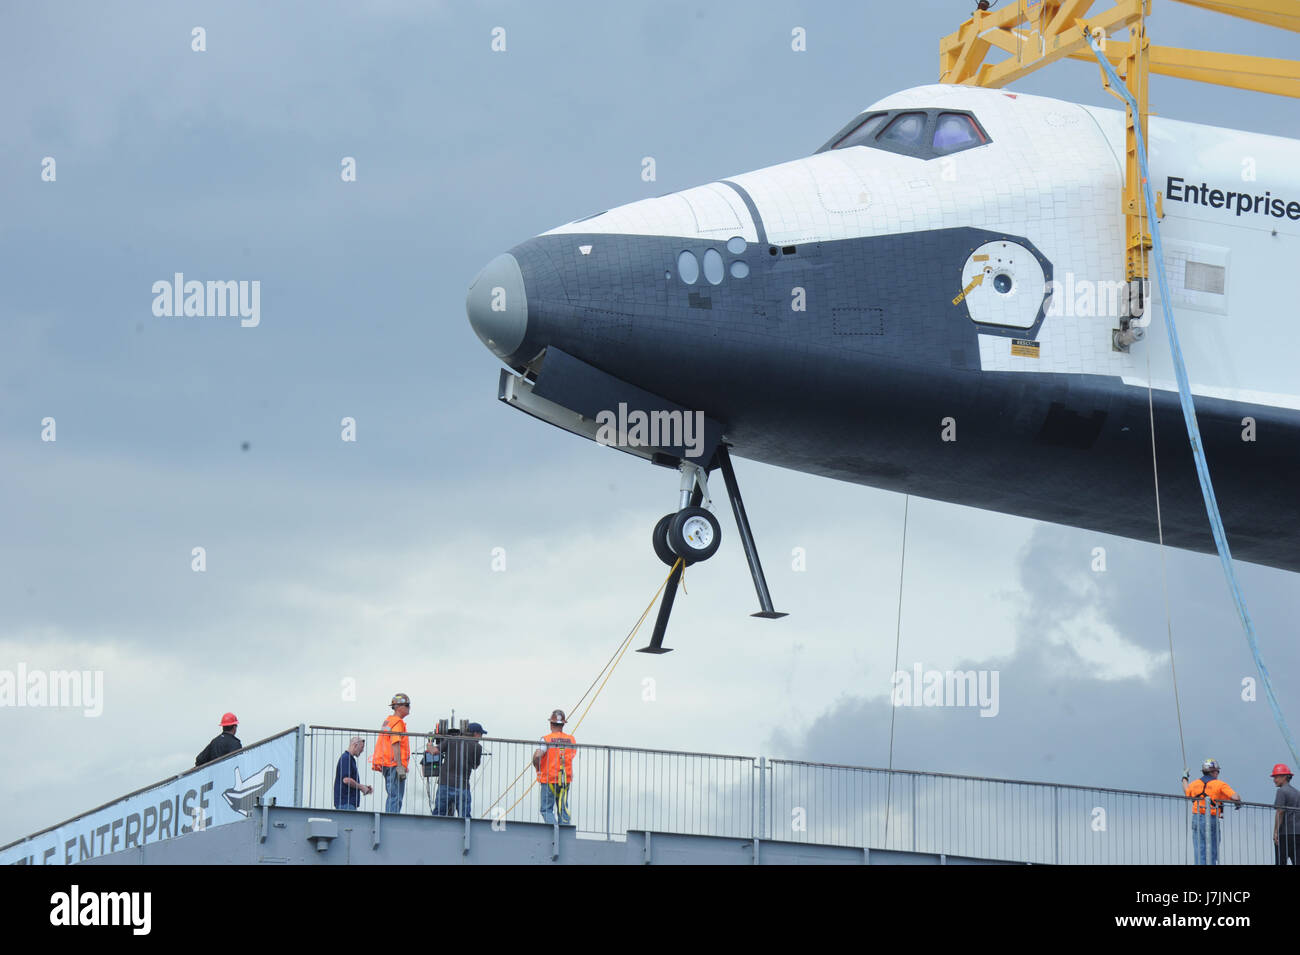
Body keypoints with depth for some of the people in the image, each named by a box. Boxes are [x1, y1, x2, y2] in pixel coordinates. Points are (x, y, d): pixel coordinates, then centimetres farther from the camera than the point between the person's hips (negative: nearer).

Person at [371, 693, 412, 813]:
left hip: (387, 765, 10)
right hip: (395, 765, -10)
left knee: (392, 797, 14)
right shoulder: (398, 722, -11)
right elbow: (395, 745, -19)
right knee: (396, 798, -11)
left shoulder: (388, 721, 19)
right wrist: (400, 767, -22)